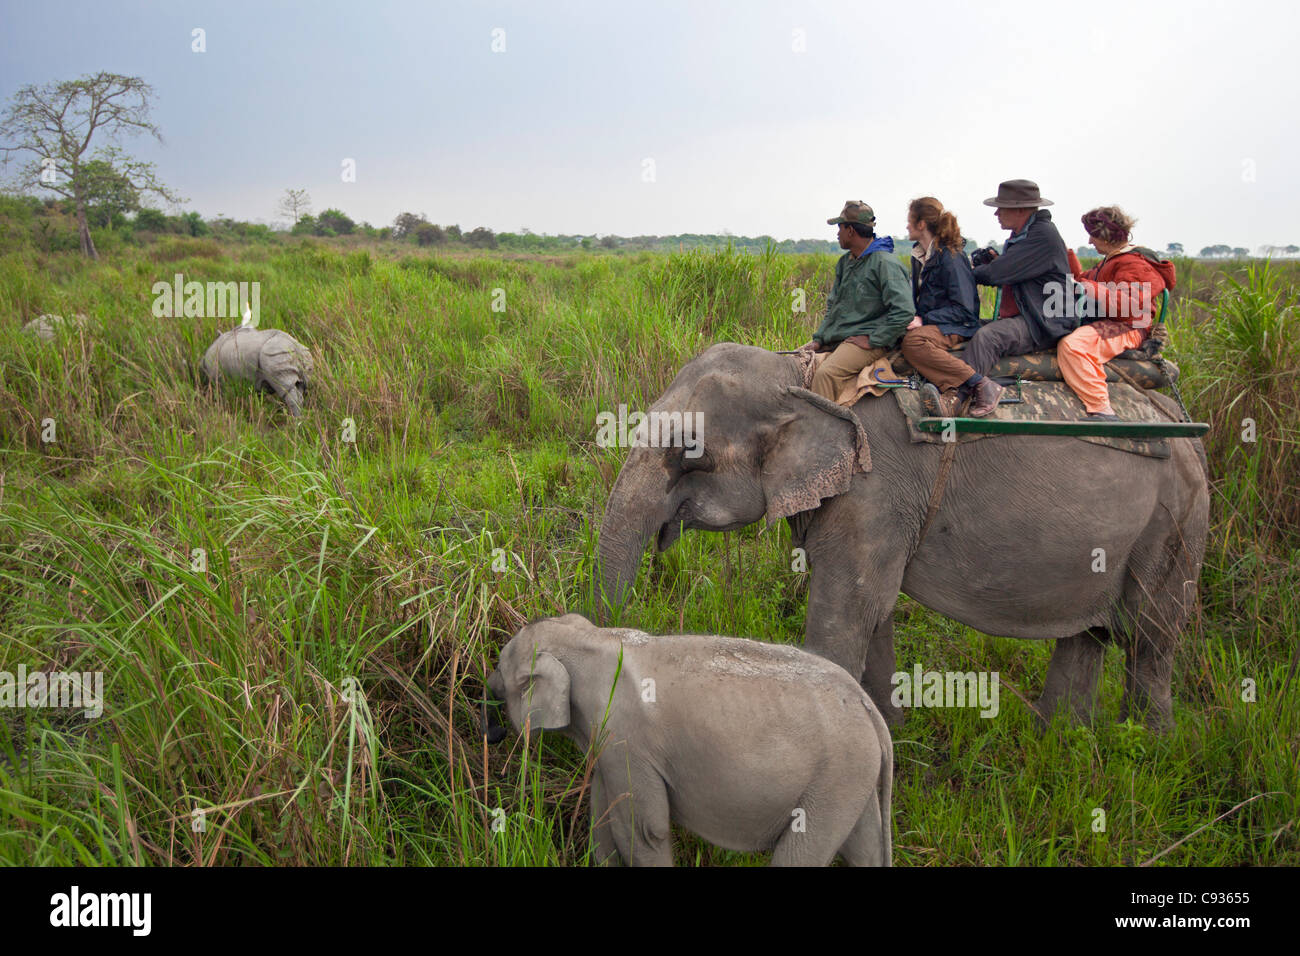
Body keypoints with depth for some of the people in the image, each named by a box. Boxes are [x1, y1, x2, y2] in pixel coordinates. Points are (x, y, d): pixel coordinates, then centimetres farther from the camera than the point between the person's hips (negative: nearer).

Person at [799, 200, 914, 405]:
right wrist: (818, 339, 8)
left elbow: (904, 310, -22)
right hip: (835, 338, 10)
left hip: (864, 339, -10)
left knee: (825, 373, -32)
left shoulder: (885, 263, -13)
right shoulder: (845, 262, 16)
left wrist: (873, 340, -19)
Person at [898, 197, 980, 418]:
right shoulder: (920, 254, 16)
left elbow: (964, 309, -16)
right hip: (928, 322, 9)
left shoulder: (951, 257, -12)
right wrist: (912, 316, 3)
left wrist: (923, 320, -20)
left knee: (913, 341, -36)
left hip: (957, 326, -9)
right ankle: (948, 391, -39)